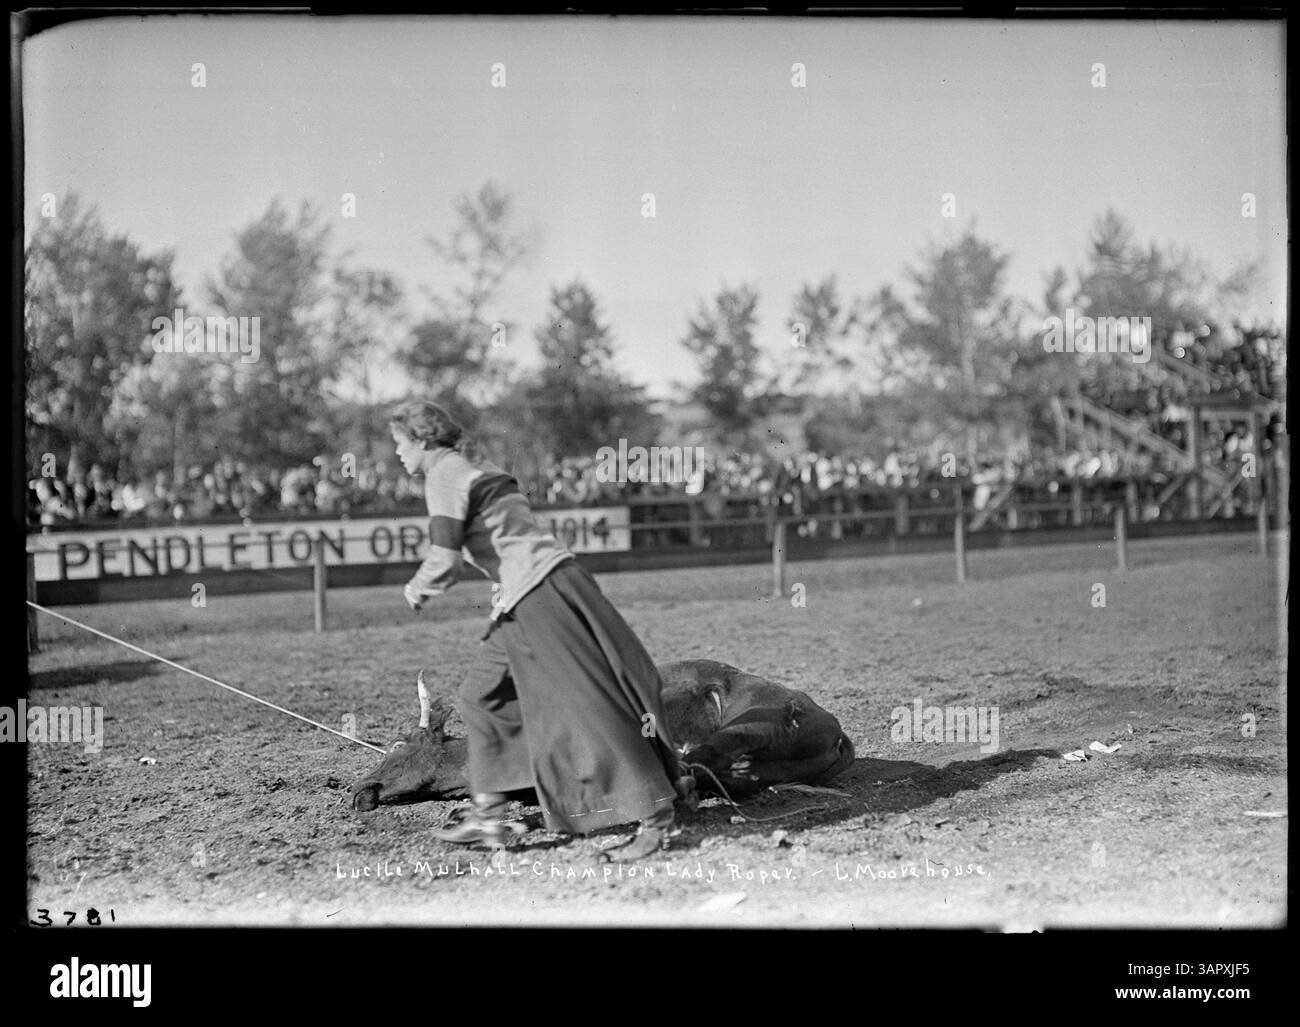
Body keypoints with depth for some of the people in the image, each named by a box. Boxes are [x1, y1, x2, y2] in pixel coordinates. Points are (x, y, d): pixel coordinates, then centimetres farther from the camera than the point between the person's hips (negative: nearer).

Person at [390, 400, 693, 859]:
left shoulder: (444, 474, -8)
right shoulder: (474, 466, 20)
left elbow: (444, 562, -15)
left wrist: (417, 588, 4)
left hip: (538, 595, -10)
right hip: (524, 601, 10)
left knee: (587, 704, -10)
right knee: (481, 696, 15)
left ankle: (654, 816, -9)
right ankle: (488, 815, 18)